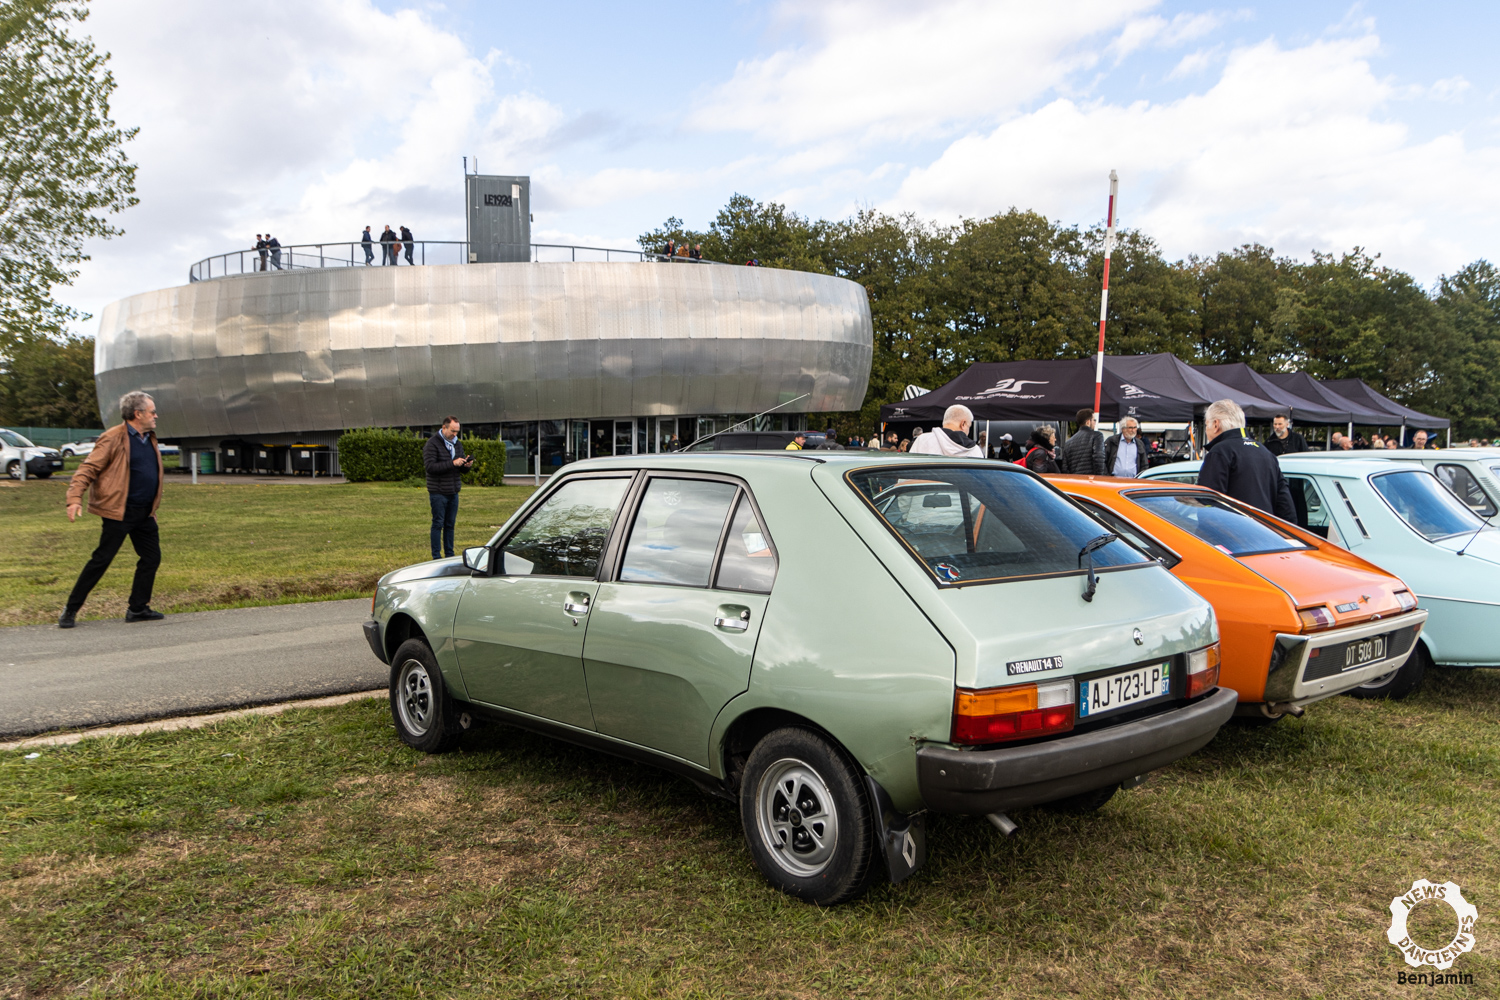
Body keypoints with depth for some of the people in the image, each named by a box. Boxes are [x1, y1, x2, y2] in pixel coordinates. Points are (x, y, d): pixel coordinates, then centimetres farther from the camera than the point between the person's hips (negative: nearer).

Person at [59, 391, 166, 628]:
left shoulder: (149, 439, 14)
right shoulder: (114, 438, -10)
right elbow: (88, 468, -13)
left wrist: (153, 508, 19)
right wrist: (75, 498, -24)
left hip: (144, 514, 8)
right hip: (119, 512, -8)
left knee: (152, 557, 7)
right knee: (101, 560, -3)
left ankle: (137, 608, 16)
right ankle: (70, 609, 9)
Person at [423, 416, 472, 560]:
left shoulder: (458, 444, 12)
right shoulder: (432, 444, -10)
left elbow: (461, 468, 16)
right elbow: (430, 466, -20)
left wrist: (466, 464, -9)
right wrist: (452, 463, -25)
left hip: (453, 492, 6)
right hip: (438, 492, -6)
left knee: (450, 524, 11)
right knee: (438, 524, -2)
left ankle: (449, 555, 18)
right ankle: (436, 556, 4)